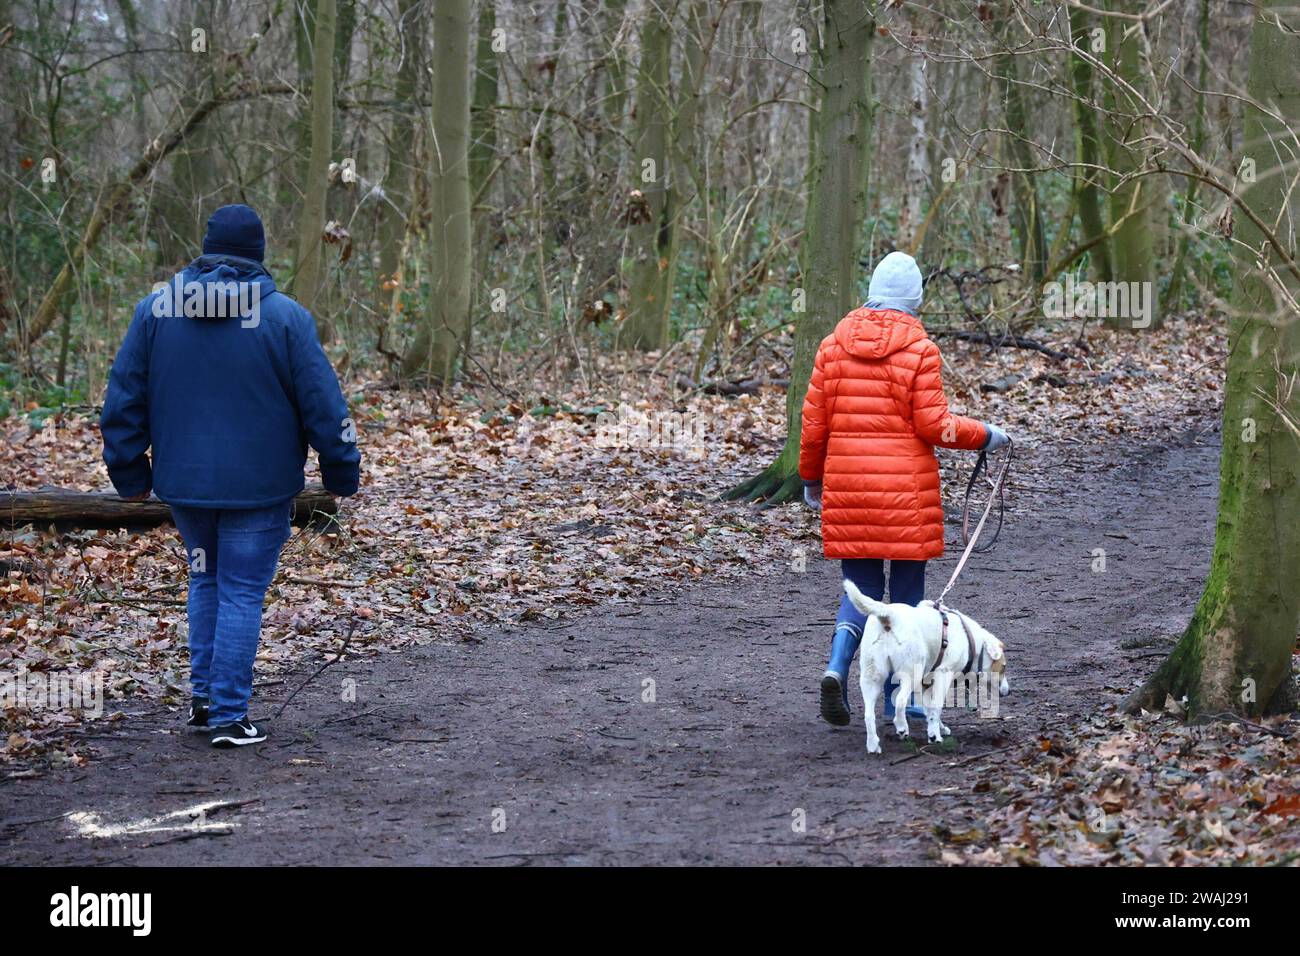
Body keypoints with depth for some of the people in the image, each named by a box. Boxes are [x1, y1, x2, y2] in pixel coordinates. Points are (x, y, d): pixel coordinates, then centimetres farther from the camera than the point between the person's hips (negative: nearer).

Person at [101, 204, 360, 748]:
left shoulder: (156, 310, 0)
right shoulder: (284, 317, -10)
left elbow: (123, 399, 5)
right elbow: (323, 404, -7)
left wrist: (129, 472, 14)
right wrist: (342, 472, 4)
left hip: (182, 481, 4)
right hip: (258, 487, -3)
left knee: (206, 579, 22)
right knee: (242, 591, 3)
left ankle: (204, 696, 20)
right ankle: (228, 715, 2)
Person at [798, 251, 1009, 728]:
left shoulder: (834, 344, 3)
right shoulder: (919, 349, -8)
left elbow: (814, 420, 5)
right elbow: (934, 425, -9)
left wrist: (811, 478, 17)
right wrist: (986, 436, 6)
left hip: (846, 485, 3)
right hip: (905, 490, -3)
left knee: (861, 587, 12)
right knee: (906, 589, 9)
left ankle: (837, 667, -13)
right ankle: (898, 696, 12)